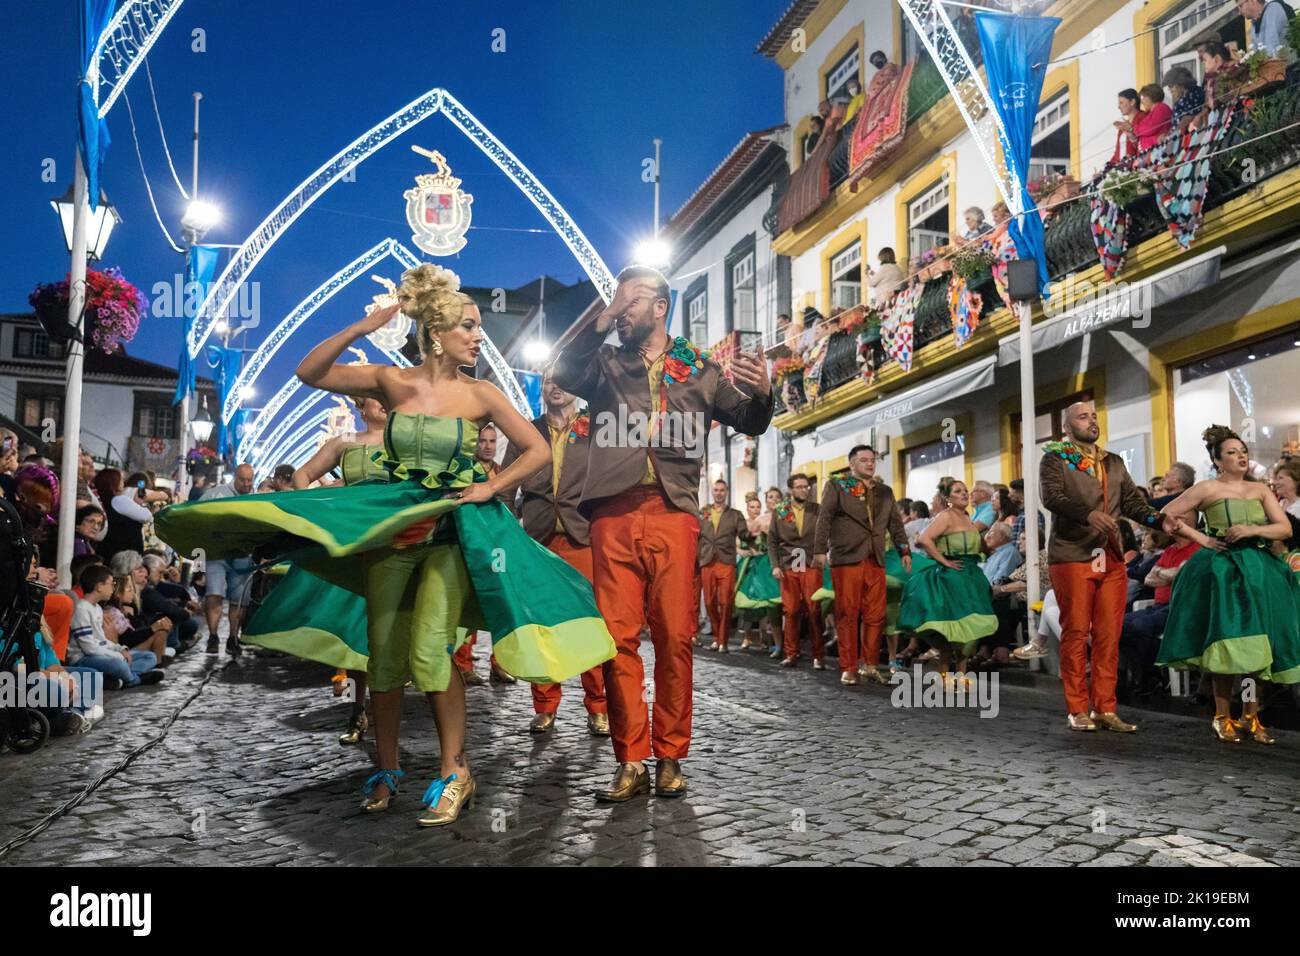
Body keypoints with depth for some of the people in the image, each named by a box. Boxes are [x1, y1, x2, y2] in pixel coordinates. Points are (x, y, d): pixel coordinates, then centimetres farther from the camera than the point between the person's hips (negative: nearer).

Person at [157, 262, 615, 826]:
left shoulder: (481, 395, -2)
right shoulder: (392, 382, 0)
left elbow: (538, 451, 2)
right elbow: (309, 374, -3)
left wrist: (492, 488, -6)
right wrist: (359, 330, -14)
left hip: (451, 527, -2)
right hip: (390, 521, 3)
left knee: (428, 650, -14)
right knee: (384, 649, 5)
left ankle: (454, 772, 1)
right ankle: (386, 770, 20)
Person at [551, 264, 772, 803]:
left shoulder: (699, 370, 16)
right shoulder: (606, 364, 18)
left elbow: (749, 423, 11)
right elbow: (564, 375, -1)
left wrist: (762, 392, -10)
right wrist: (602, 322, -7)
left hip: (674, 515, -1)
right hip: (614, 515, 1)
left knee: (675, 637, -3)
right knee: (618, 636, -3)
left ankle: (670, 757, 8)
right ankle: (631, 762, 4)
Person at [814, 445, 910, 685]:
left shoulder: (884, 491, 19)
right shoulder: (836, 486, 5)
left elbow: (895, 522, 19)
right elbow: (824, 518, -3)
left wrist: (904, 551, 11)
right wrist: (820, 550, -12)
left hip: (875, 560, 4)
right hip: (846, 558, -4)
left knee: (875, 616, 3)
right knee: (847, 615, -2)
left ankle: (870, 665, 14)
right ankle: (848, 668, 5)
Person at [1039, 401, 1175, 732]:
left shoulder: (1114, 463, 20)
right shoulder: (1054, 459, 2)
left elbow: (1132, 501, 12)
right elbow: (1051, 496, -15)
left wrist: (1159, 521, -7)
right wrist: (1088, 514, -30)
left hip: (1112, 560, 5)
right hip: (1072, 558, -5)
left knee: (1109, 636, 4)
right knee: (1075, 634, -3)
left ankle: (1105, 709, 10)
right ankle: (1078, 710, 5)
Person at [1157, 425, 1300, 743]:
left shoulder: (1260, 489, 13)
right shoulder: (1207, 488, 2)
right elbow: (1167, 516, 0)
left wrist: (1253, 530, -11)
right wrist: (1201, 538, -5)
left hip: (1259, 570, 4)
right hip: (1222, 570, -4)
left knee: (1256, 644, 1)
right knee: (1227, 642, -8)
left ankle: (1251, 717, 11)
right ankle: (1223, 717, 2)